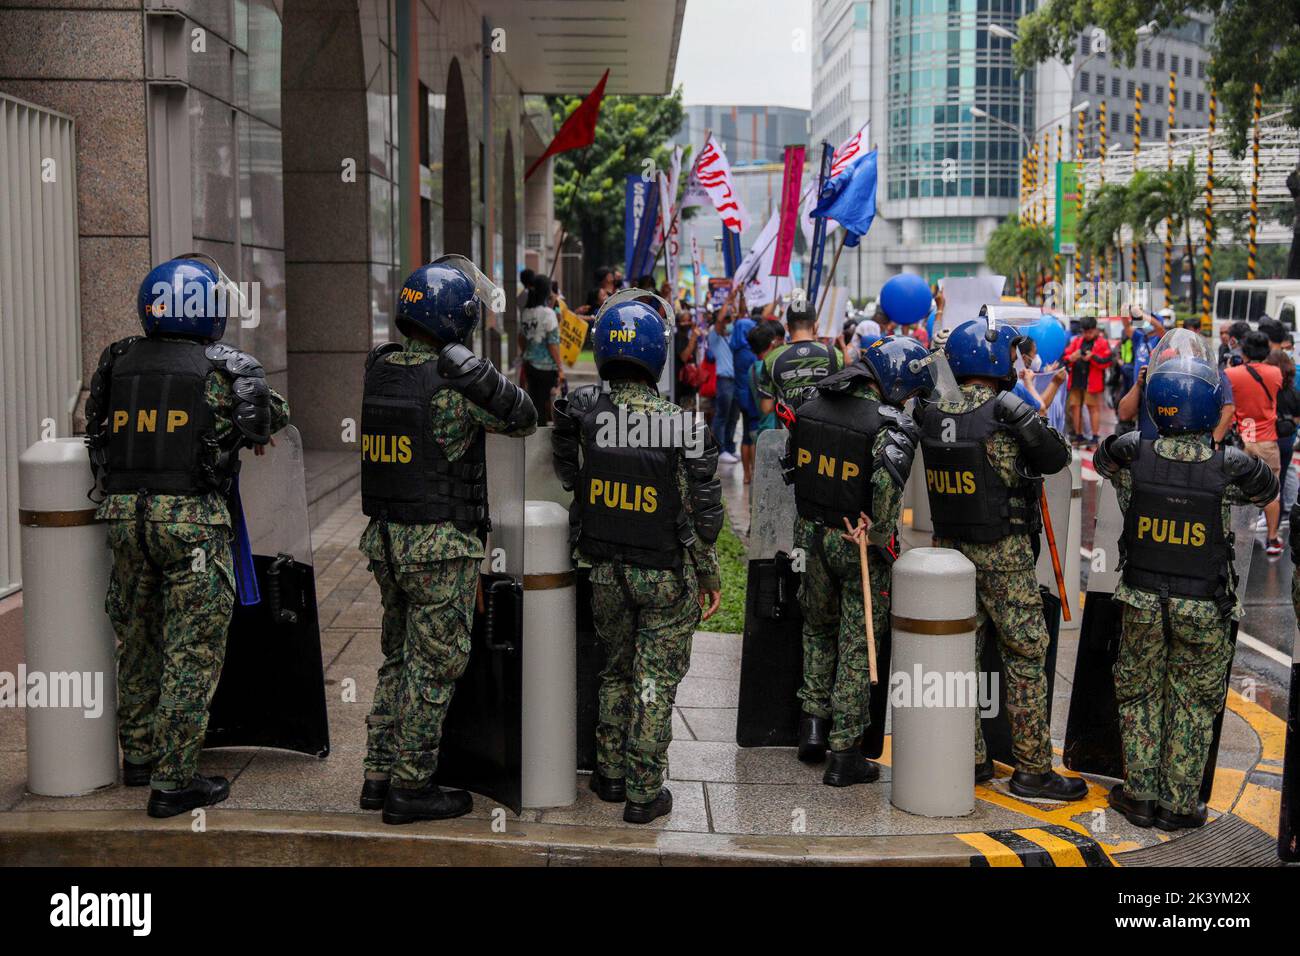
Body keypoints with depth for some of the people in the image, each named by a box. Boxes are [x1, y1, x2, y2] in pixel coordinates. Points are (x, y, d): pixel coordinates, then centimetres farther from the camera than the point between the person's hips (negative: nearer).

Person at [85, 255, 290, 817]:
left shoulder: (116, 363, 7)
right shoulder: (223, 370, -6)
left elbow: (95, 429, 16)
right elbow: (270, 422, 6)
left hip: (124, 512, 6)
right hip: (192, 518, -5)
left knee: (137, 640, 19)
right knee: (192, 652, 0)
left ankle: (138, 757, 33)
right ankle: (173, 781, 1)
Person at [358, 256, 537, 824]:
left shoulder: (372, 371, 1)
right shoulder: (454, 385, -17)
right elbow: (524, 421, -6)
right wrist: (485, 379, -11)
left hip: (384, 538, 7)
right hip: (440, 545, -7)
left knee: (399, 658, 18)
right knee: (433, 667, 3)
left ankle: (379, 775, 24)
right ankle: (410, 788, 10)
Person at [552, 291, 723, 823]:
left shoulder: (580, 414, -11)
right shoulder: (681, 426, -16)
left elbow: (570, 480, 7)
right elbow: (704, 515, -9)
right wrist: (709, 576, 3)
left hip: (606, 573, 3)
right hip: (666, 577, -3)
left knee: (617, 670, 21)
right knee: (655, 680, 8)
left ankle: (610, 773, 30)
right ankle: (643, 793, 14)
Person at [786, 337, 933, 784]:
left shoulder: (811, 406, -1)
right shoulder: (891, 426, -20)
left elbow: (792, 467, 9)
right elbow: (888, 483, -36)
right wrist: (881, 534, -22)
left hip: (812, 534, 5)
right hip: (858, 545, -5)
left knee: (818, 629, 28)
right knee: (856, 647, 7)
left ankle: (813, 724, 28)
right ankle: (845, 755, 13)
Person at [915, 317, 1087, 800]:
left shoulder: (935, 417, 0)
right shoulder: (1003, 416, -16)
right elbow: (1057, 459, -9)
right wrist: (1025, 417, -13)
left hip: (950, 547, 6)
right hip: (1003, 555, -6)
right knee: (1026, 656, 3)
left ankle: (970, 759, 20)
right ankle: (1032, 769, 8)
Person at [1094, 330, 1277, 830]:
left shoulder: (1131, 456, -14)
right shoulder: (1231, 468, -16)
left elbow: (1100, 457, 11)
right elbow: (1268, 490, 7)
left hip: (1143, 601, 1)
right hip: (1204, 610, -1)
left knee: (1139, 694, 17)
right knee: (1193, 702, 13)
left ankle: (1140, 795, 24)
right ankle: (1178, 803, 21)